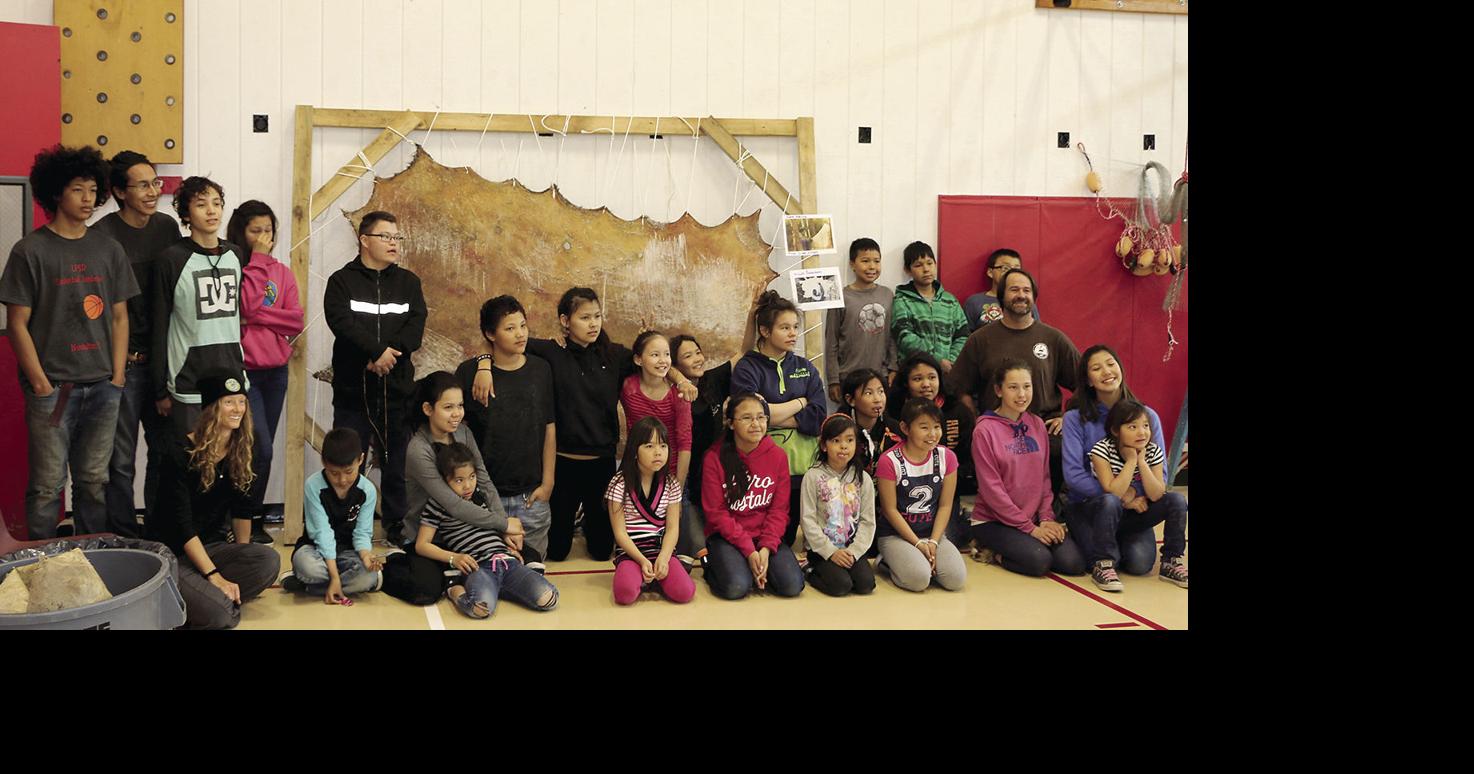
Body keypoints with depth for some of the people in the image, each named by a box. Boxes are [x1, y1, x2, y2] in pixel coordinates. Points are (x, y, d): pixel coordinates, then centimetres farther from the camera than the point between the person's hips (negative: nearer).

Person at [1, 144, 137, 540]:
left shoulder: (109, 249, 9)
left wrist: (117, 376, 4)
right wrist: (41, 384, -9)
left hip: (102, 387, 4)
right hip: (52, 387, -4)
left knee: (94, 481, 11)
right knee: (48, 485, 0)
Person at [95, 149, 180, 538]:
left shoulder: (168, 226, 7)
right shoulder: (103, 234, -9)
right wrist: (119, 356, -11)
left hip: (161, 358, 5)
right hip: (122, 361, -5)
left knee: (164, 448, 13)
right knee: (121, 458, 1)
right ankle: (124, 537, 12)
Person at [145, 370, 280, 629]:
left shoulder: (241, 449, 2)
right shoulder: (181, 451, -16)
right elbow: (181, 522, -19)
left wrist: (242, 559, 2)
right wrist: (214, 576, -24)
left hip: (212, 544, 6)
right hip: (170, 553, -6)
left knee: (269, 561, -25)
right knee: (220, 614, -29)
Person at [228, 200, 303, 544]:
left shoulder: (282, 273, 10)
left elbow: (296, 321, 1)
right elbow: (246, 304, -21)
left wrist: (256, 317, -12)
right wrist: (257, 259, -14)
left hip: (276, 371, 6)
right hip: (242, 370, -6)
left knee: (262, 449, 11)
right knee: (261, 448, -13)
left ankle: (250, 519, 23)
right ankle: (249, 521, 3)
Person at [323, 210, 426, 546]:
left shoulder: (408, 282, 12)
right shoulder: (342, 281, 4)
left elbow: (415, 327, -1)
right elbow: (342, 322, -13)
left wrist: (390, 353, -17)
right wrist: (378, 350, -21)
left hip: (397, 387, 2)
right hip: (353, 388, -2)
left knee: (396, 461, 7)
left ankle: (396, 526, 16)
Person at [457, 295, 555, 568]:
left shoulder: (540, 369, 4)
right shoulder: (469, 372, -5)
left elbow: (549, 429, 6)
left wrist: (547, 483, 3)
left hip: (530, 494, 2)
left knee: (532, 564, 3)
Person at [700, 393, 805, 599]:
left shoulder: (778, 456, 1)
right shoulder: (715, 458, -7)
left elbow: (779, 509, -1)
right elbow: (716, 512, -8)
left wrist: (766, 548, -15)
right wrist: (748, 550, -16)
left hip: (766, 537, 3)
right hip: (726, 537, -2)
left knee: (792, 585, -20)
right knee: (736, 587, -28)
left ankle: (756, 570, 9)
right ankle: (713, 567, 6)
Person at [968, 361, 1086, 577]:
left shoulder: (1037, 424, 8)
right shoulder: (985, 430, -10)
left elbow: (1044, 477, 11)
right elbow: (991, 488, -13)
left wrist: (1046, 518, -3)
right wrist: (1029, 527, -13)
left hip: (1034, 518, 6)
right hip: (993, 521, -6)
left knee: (1074, 563, -15)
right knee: (1039, 560, -27)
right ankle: (992, 551, 2)